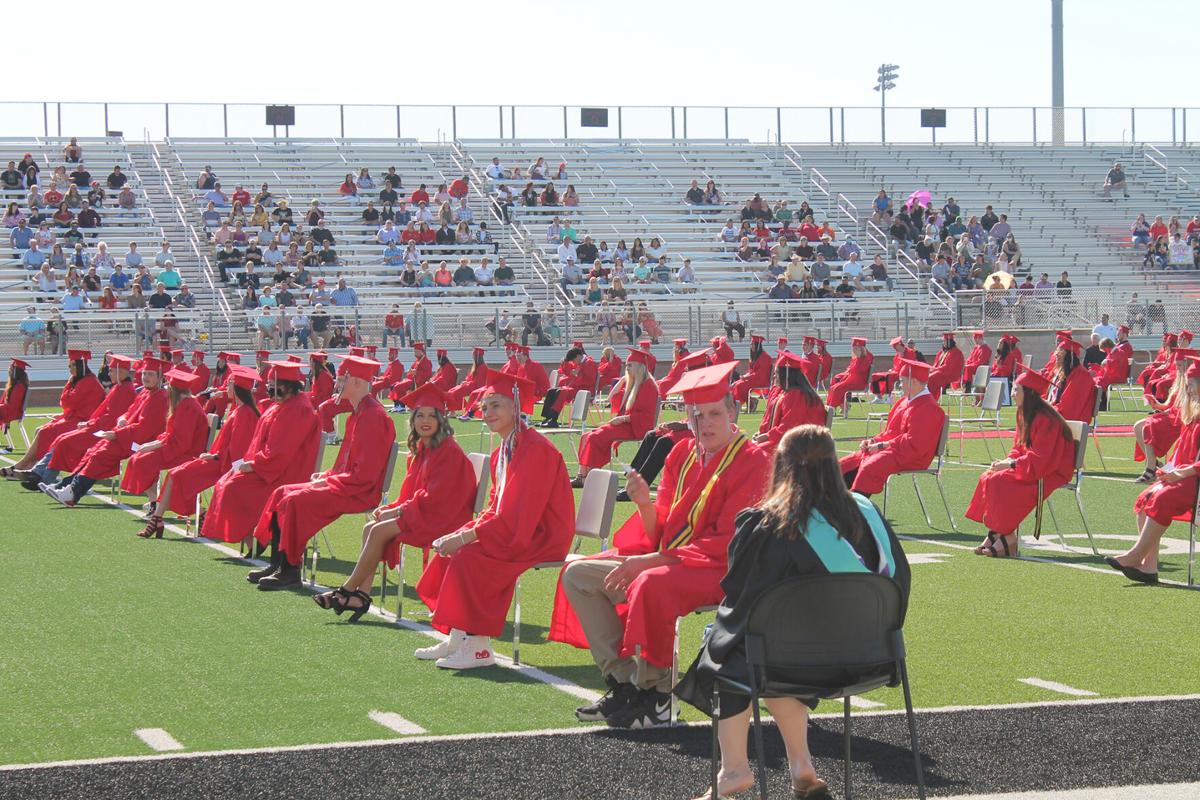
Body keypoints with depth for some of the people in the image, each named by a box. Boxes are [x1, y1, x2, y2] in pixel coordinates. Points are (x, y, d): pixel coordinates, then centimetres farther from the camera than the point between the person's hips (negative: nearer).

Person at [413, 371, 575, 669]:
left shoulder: (536, 449, -19)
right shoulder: (502, 452, 12)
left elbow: (519, 515, -24)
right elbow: (496, 509, 14)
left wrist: (465, 536, -22)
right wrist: (460, 534, -3)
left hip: (541, 538, -10)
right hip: (512, 530, 10)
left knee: (469, 556, -23)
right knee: (450, 550, 1)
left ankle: (480, 647, -16)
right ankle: (457, 640, 3)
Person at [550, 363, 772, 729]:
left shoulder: (752, 461, -11)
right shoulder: (682, 454, 10)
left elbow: (727, 543, -17)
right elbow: (660, 532, 8)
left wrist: (652, 561, -20)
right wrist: (645, 504, -15)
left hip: (718, 571, -8)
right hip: (667, 560, 8)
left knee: (650, 586, -37)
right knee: (577, 575, 1)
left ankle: (655, 695, -22)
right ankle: (622, 681, -6)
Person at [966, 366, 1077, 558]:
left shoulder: (1044, 419, -21)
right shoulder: (1025, 415, 10)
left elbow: (1039, 458, -24)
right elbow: (1019, 449, 18)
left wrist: (1011, 464, -19)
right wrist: (1007, 461, -2)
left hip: (1051, 474, -10)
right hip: (1031, 468, 10)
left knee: (998, 482, -24)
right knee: (987, 478, -5)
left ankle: (1008, 539, -17)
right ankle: (995, 533, -8)